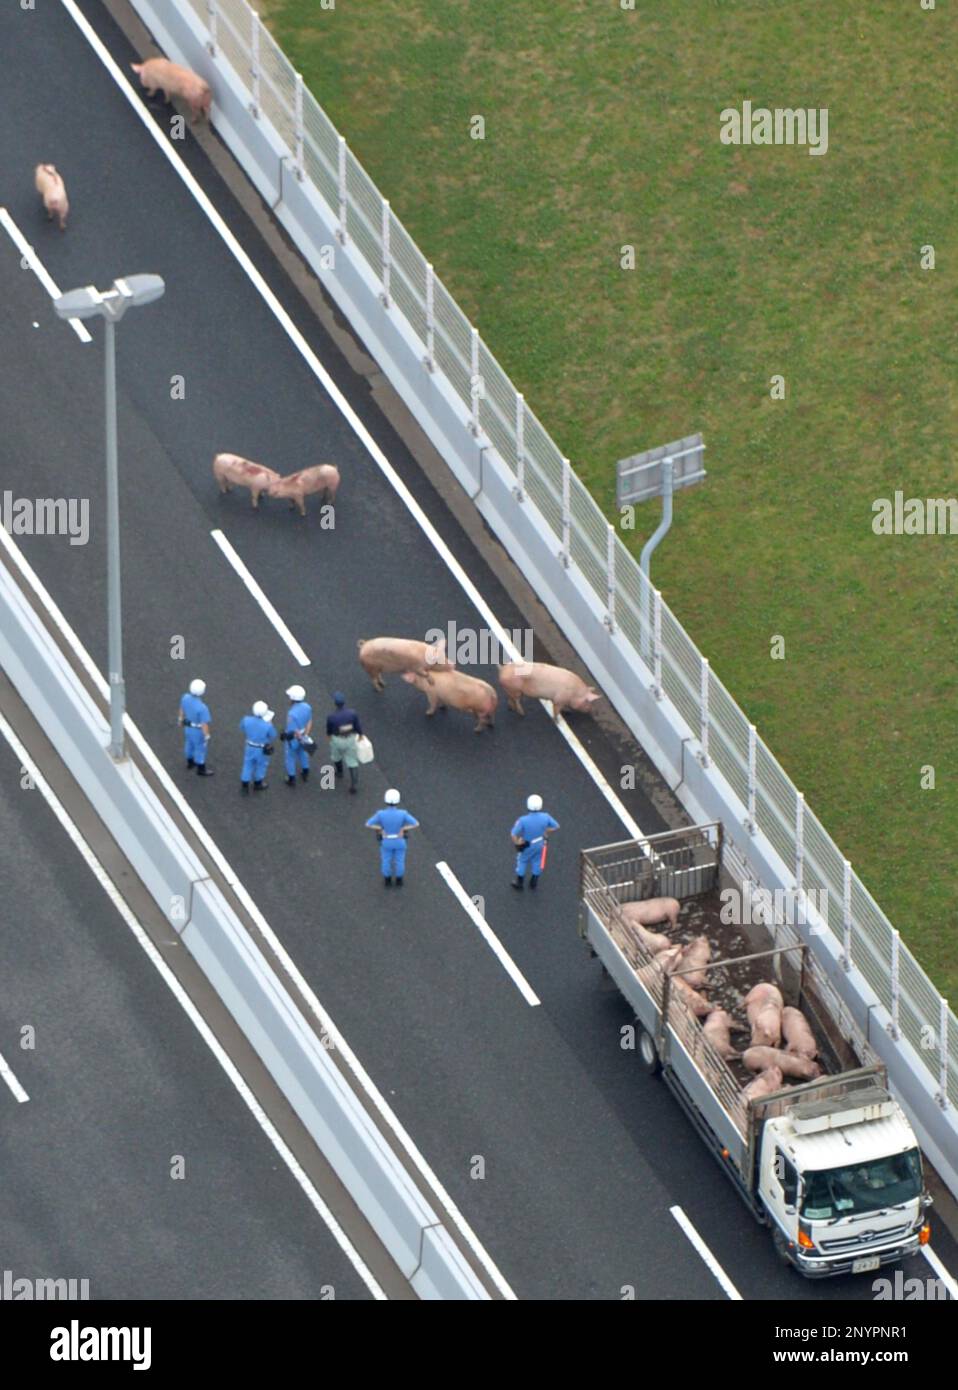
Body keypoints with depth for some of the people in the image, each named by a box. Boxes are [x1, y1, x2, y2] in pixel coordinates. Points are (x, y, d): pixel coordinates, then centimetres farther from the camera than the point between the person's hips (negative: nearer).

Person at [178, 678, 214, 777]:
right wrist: (206, 735, -11)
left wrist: (181, 719, 20)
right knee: (200, 749, 18)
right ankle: (201, 770, 39)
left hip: (188, 726, 6)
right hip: (198, 730, -6)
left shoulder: (185, 698, -21)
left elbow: (182, 709, 0)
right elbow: (204, 724, -28)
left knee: (190, 743, 31)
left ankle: (190, 762, 55)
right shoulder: (202, 708, -41)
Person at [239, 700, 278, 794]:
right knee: (261, 765, 25)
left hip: (250, 747, 2)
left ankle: (245, 787, 32)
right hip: (262, 750, -2)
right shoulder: (267, 725, -33)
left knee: (248, 766, 22)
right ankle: (257, 784, 46)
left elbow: (242, 727, -1)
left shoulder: (246, 719, -25)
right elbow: (274, 736, -13)